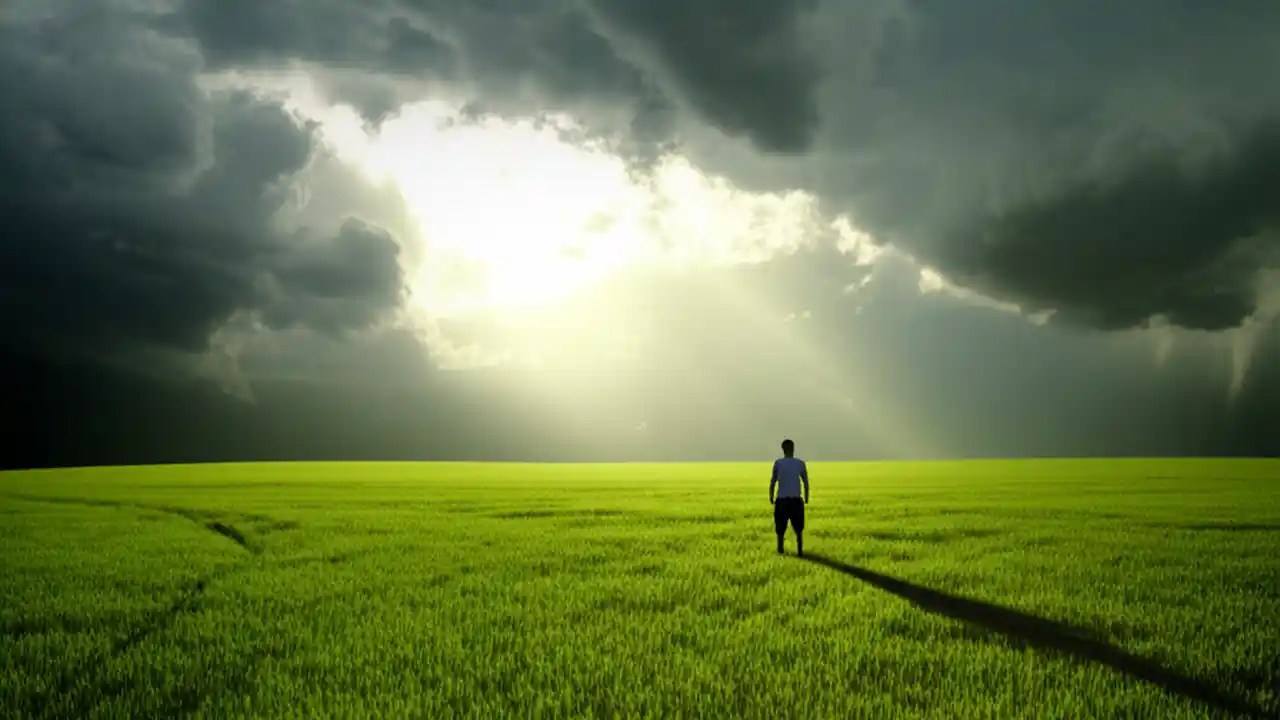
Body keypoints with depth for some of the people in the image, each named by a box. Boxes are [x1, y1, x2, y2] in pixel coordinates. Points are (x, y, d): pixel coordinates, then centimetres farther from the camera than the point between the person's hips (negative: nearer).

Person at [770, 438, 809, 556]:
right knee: (798, 527, 8)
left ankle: (780, 549, 18)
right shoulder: (800, 463, 0)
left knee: (780, 526, 12)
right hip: (796, 499, 1)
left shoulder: (778, 463, -2)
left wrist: (771, 497, 6)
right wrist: (806, 498, 14)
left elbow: (773, 481, -4)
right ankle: (800, 550, 2)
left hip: (782, 499, -1)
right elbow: (806, 482, 3)